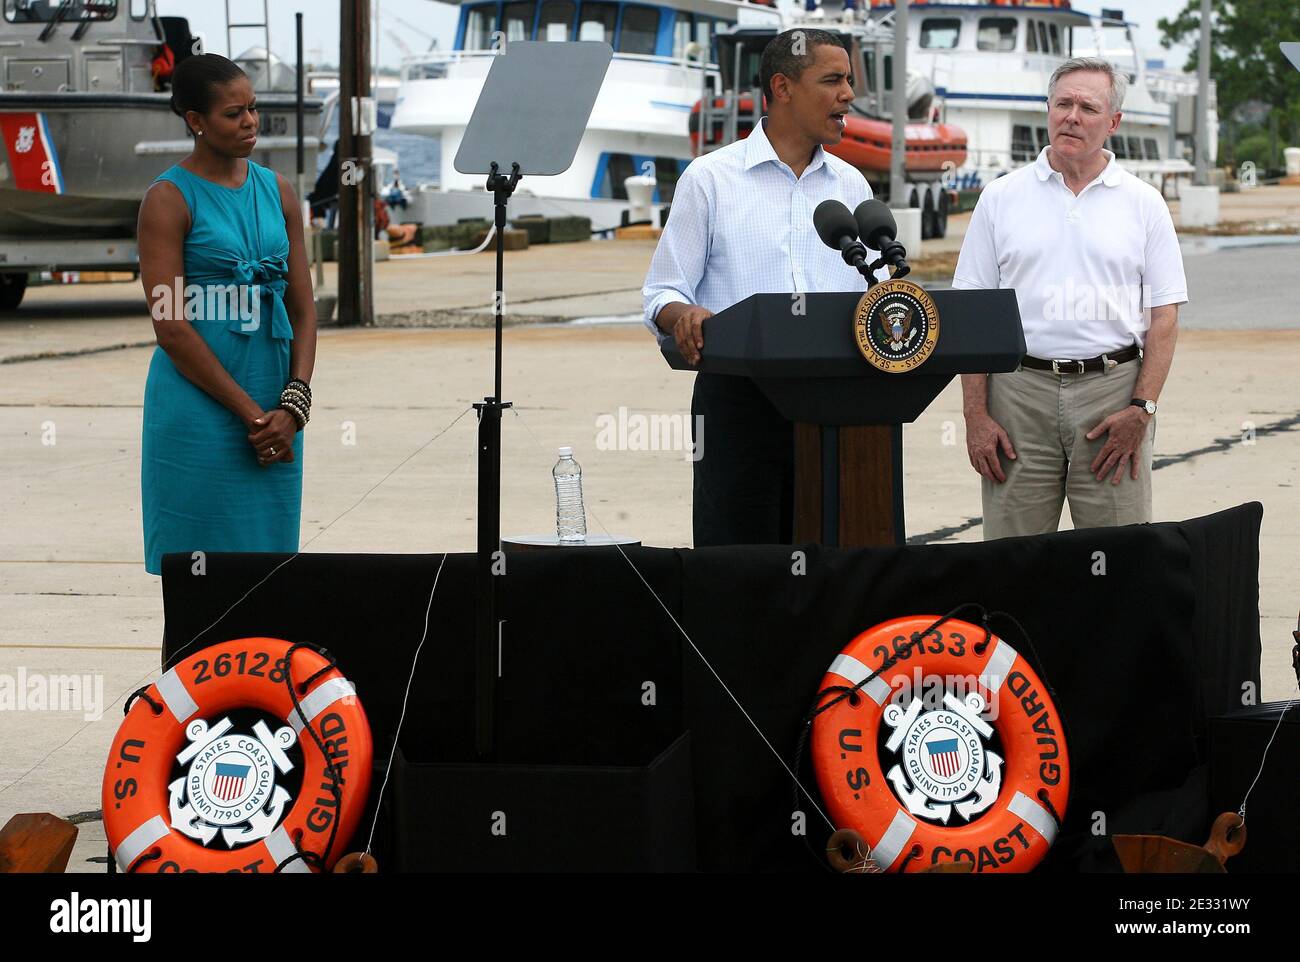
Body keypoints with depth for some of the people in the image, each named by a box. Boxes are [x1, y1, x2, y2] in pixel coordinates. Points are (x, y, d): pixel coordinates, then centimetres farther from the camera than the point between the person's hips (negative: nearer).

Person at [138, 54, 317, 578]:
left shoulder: (276, 191, 11)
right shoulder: (170, 199, -6)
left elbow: (303, 309, 10)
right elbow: (172, 328, -12)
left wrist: (293, 404, -5)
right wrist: (250, 412, -14)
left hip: (274, 415, 5)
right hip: (199, 411, -5)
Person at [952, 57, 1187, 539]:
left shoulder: (1143, 204, 8)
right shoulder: (1001, 198, 8)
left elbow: (1164, 316, 5)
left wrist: (1142, 408, -7)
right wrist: (976, 417, -2)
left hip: (1113, 388, 0)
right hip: (1021, 388, 0)